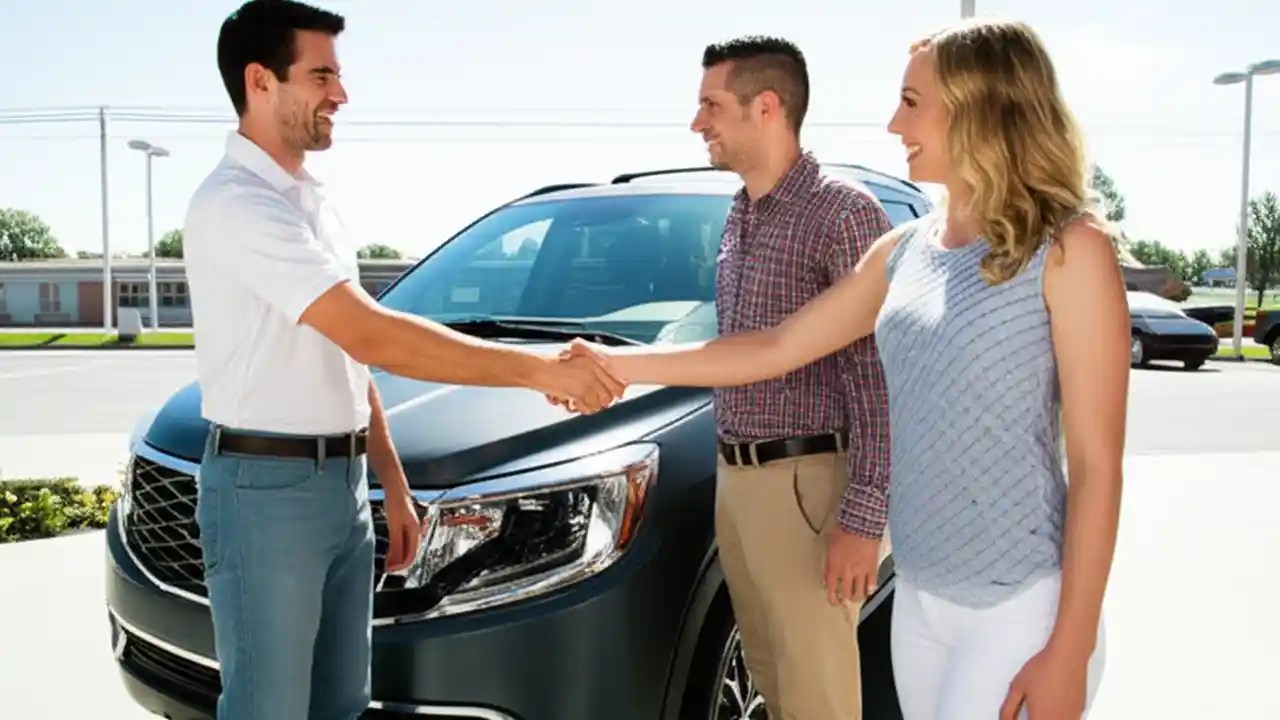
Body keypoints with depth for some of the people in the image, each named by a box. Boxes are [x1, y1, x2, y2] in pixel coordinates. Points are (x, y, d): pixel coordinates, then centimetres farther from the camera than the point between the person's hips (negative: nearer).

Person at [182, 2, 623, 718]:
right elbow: (370, 336, -26)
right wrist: (538, 370, -26)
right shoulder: (236, 204, -17)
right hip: (266, 488, -8)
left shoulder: (313, 201, 13)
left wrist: (392, 483, 15)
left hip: (344, 484, 9)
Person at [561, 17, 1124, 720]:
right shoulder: (903, 251, 6)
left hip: (1021, 608, -6)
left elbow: (1096, 466, -13)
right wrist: (619, 364, 8)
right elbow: (776, 348, 9)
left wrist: (1070, 652, -14)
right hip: (918, 597, 6)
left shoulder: (1068, 248, -12)